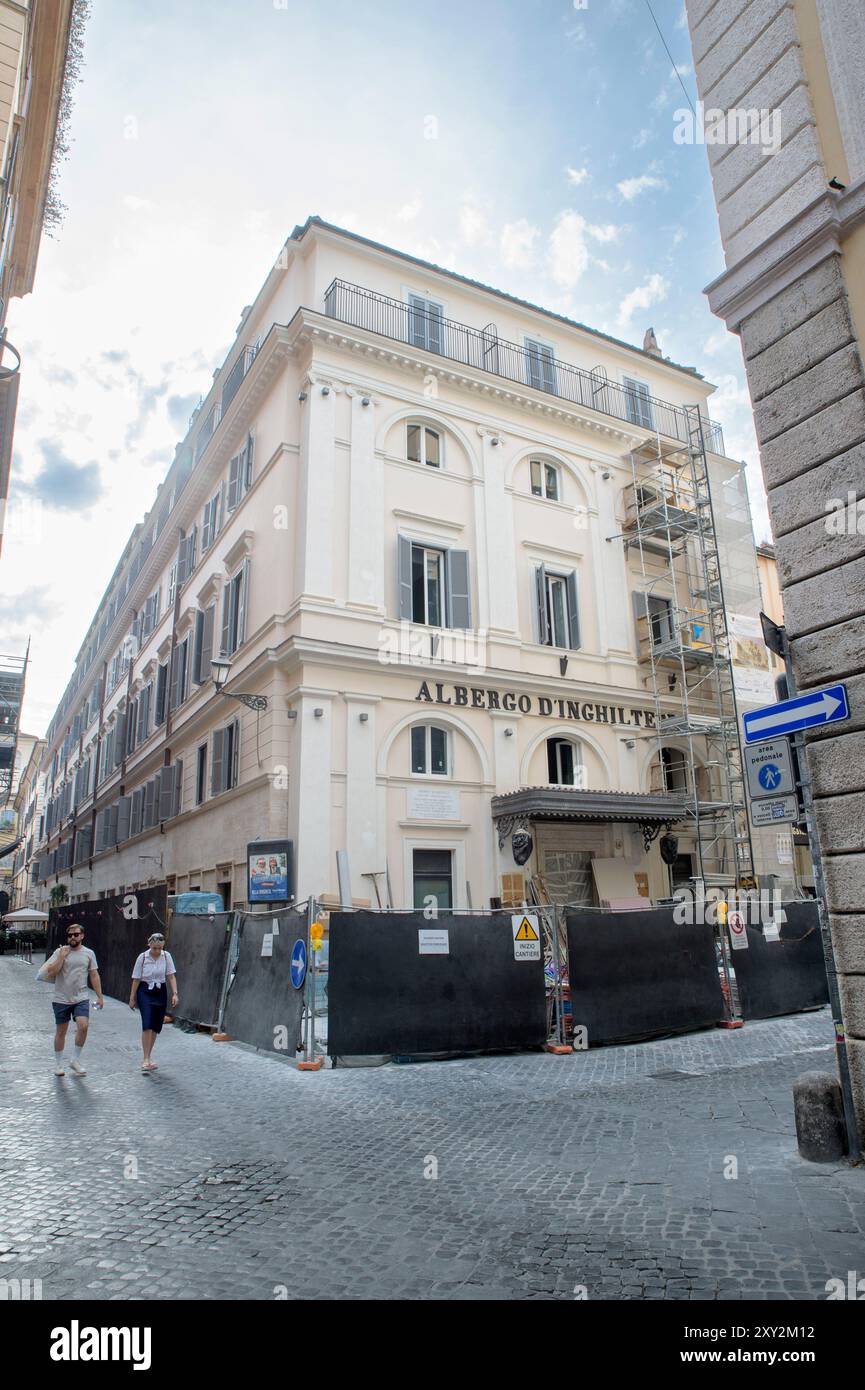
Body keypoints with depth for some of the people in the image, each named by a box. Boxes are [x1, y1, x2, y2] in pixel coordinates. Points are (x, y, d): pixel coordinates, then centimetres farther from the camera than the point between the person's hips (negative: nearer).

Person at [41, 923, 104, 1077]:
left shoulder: (89, 953, 3)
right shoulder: (60, 952, -2)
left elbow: (94, 976, 7)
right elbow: (50, 973, -10)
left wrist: (100, 996, 4)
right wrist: (62, 957, -16)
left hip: (81, 999, 0)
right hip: (61, 999, 0)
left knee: (83, 1026, -16)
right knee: (60, 1032, 10)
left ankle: (75, 1060, 2)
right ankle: (59, 1063, 27)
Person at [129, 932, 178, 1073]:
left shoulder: (166, 956, -2)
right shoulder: (142, 957, -7)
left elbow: (171, 976, -3)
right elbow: (136, 979, -1)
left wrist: (174, 993, -13)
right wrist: (132, 998, 2)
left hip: (160, 993, 3)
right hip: (145, 993, -3)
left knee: (155, 1027, 6)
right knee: (147, 1025, -16)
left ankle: (148, 1058, 20)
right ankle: (146, 1060, -12)